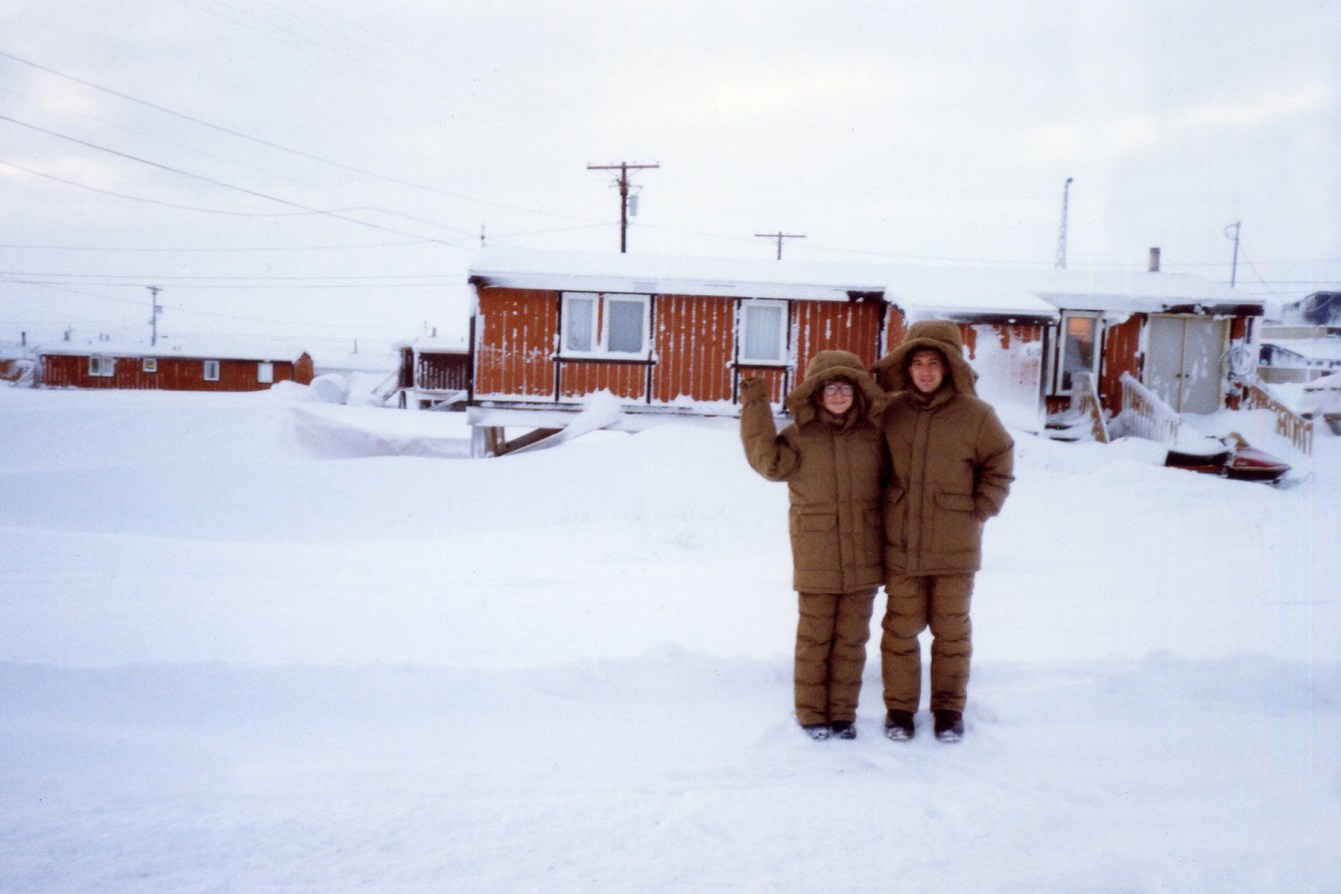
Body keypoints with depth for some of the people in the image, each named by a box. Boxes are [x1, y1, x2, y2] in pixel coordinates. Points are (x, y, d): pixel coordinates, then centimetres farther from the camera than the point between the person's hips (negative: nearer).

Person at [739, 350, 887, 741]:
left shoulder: (874, 436, 6)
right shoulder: (799, 436, -2)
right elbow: (768, 460, -18)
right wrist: (755, 407, -19)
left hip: (862, 560, 3)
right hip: (815, 559, -2)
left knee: (851, 639, 10)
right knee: (815, 638, 6)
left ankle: (842, 712, 22)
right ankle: (811, 712, 18)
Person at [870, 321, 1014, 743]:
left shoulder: (975, 414, -7)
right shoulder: (891, 411, 0)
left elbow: (999, 465, 5)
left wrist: (979, 510, -1)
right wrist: (886, 506, 9)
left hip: (955, 550, -1)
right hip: (900, 548, 2)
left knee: (952, 630, 10)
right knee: (901, 628, 9)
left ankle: (949, 708, 26)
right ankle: (899, 706, 23)